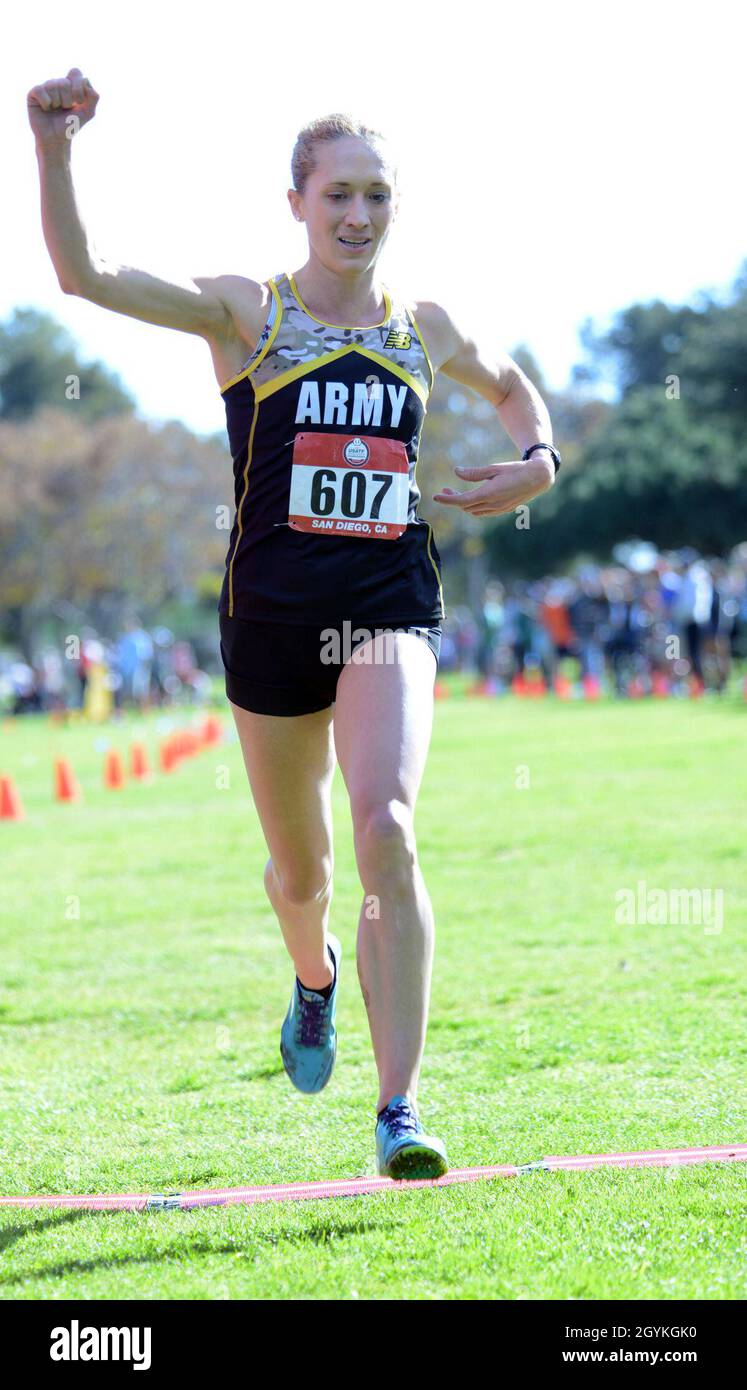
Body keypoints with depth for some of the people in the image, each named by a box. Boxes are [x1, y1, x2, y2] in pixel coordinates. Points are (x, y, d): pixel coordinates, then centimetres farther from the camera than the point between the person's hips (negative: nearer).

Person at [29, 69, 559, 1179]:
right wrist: (53, 149, -30)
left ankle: (400, 1109, -24)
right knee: (299, 866, 15)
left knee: (385, 827, -22)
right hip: (274, 613, 0)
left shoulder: (425, 328, 8)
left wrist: (538, 459, 9)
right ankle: (315, 979, 53)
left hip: (389, 608, 0)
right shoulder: (244, 312, -1)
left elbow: (511, 384, 30)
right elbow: (84, 276, -16)